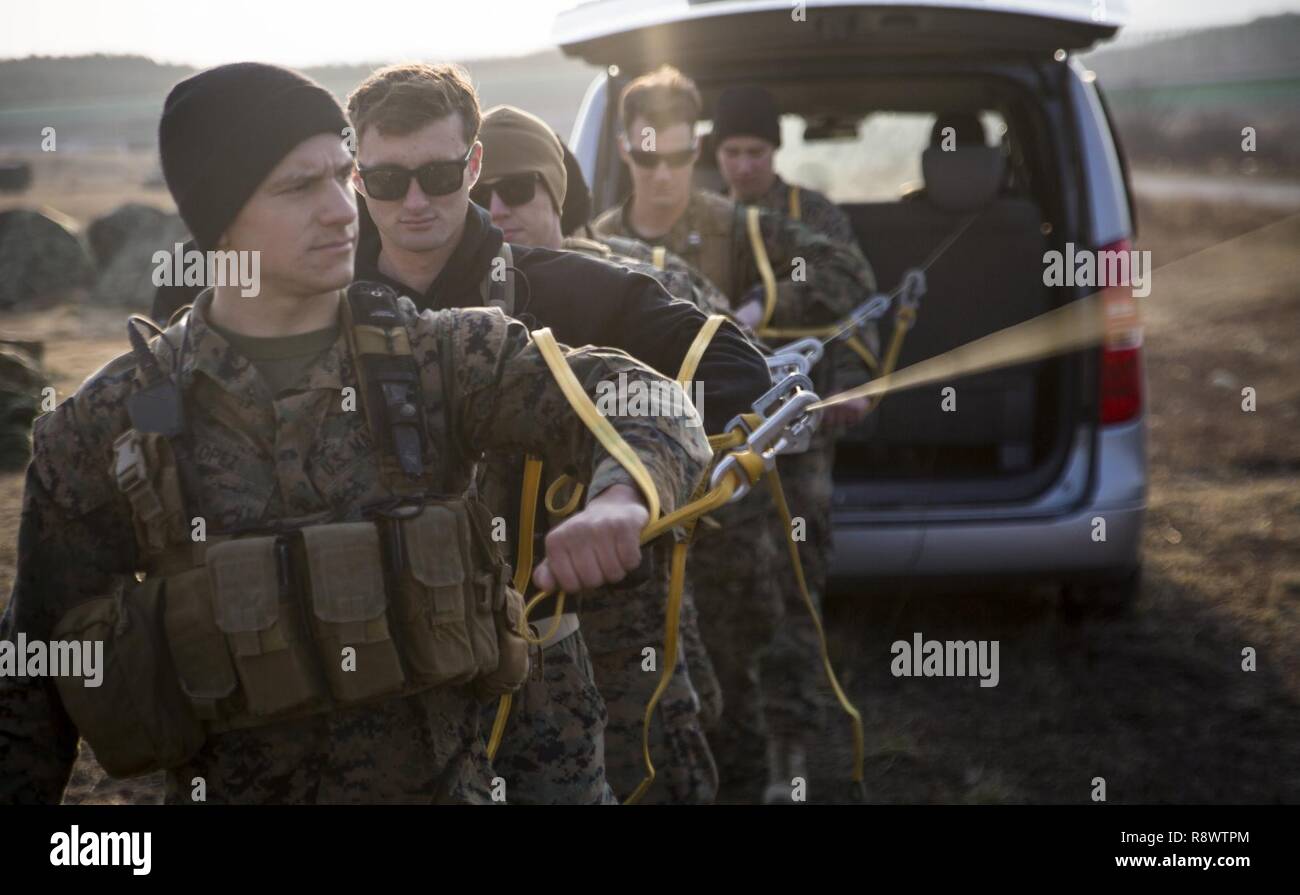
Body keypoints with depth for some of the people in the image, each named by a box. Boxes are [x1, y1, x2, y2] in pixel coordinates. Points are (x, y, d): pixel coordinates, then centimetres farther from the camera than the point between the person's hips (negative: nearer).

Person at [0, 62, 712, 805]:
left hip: (444, 780, 1)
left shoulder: (444, 359, -3)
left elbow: (638, 405, -16)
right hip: (224, 786, 0)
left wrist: (619, 496, -37)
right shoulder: (107, 428, -4)